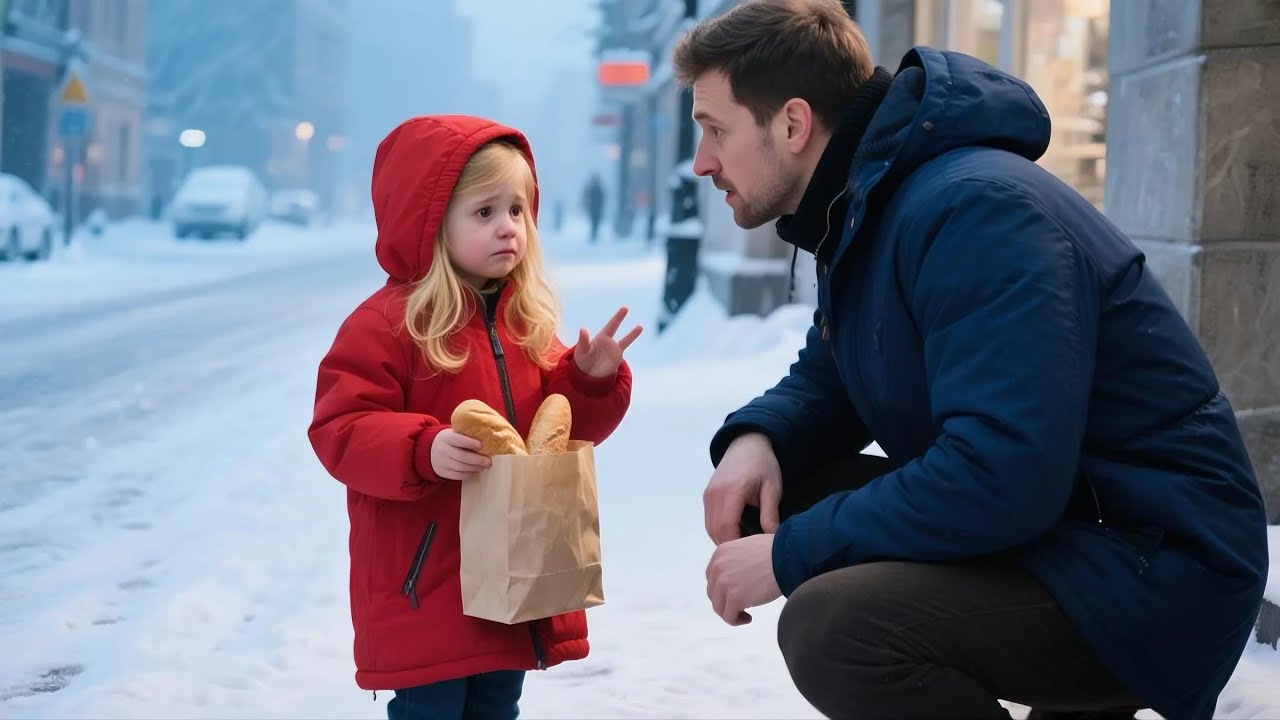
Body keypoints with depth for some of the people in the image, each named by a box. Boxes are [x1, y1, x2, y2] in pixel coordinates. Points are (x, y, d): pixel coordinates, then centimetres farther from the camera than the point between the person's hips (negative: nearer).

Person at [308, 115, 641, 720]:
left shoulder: (527, 323, 8)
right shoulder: (385, 324, -13)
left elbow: (565, 425, 13)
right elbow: (339, 430, -18)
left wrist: (591, 380, -7)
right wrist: (422, 451, -32)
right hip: (425, 579, -7)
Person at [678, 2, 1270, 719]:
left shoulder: (975, 209, -22)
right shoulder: (860, 210, 10)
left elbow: (1001, 478, -30)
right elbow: (828, 381, 19)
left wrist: (790, 553, -21)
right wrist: (756, 439, -4)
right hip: (1041, 527, 10)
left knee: (832, 625, -31)